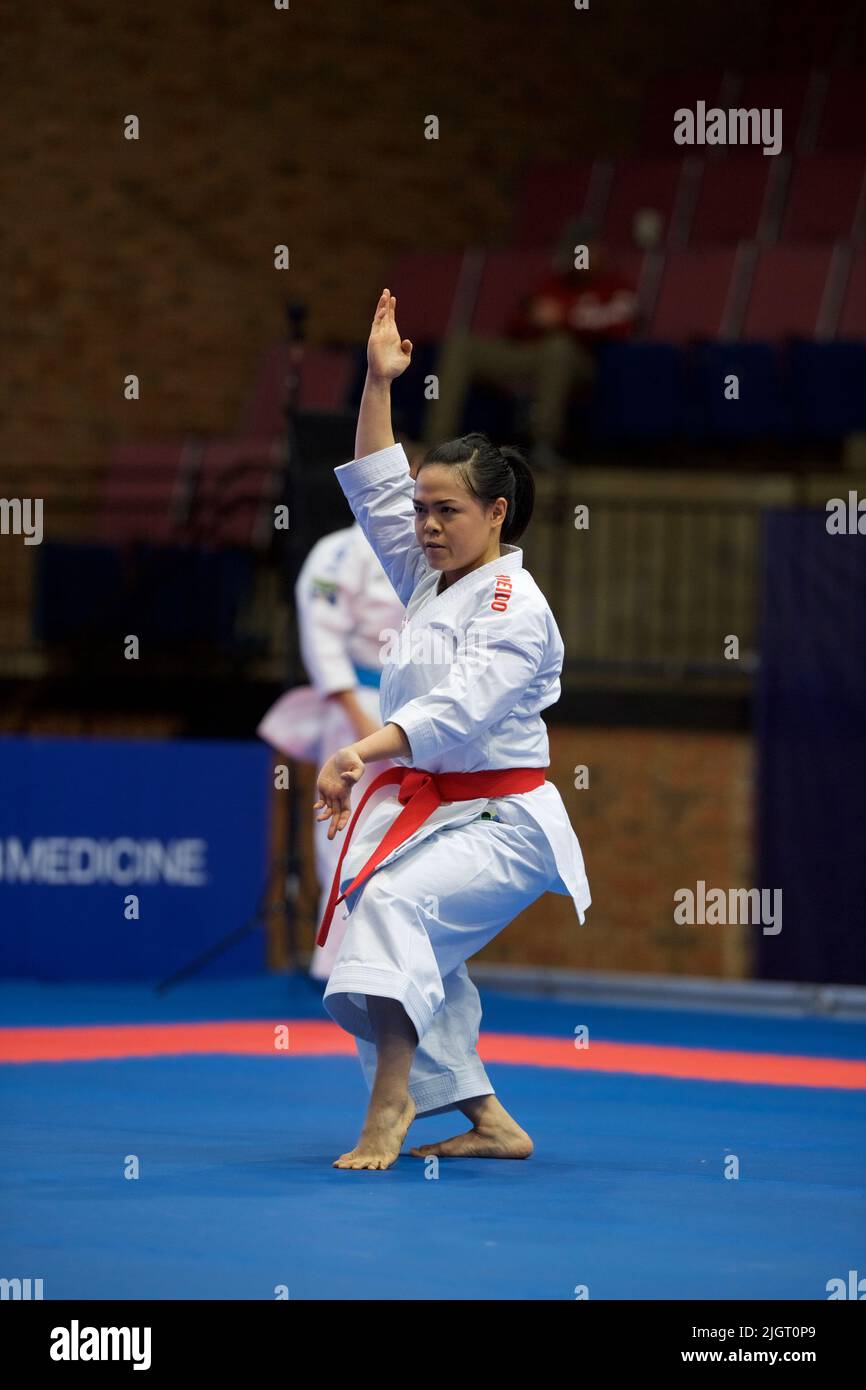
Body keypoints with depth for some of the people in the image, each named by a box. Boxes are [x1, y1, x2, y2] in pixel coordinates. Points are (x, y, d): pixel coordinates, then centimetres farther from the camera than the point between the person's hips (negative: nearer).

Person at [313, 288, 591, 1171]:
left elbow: (458, 708, -28)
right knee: (419, 960, 8)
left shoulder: (515, 608, -14)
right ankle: (489, 1122, 20)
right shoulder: (431, 582, 13)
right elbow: (375, 488, 16)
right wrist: (379, 383, 6)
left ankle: (389, 1103, -36)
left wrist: (360, 753, -40)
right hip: (428, 808, 10)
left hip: (503, 824, -10)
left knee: (393, 905, -31)